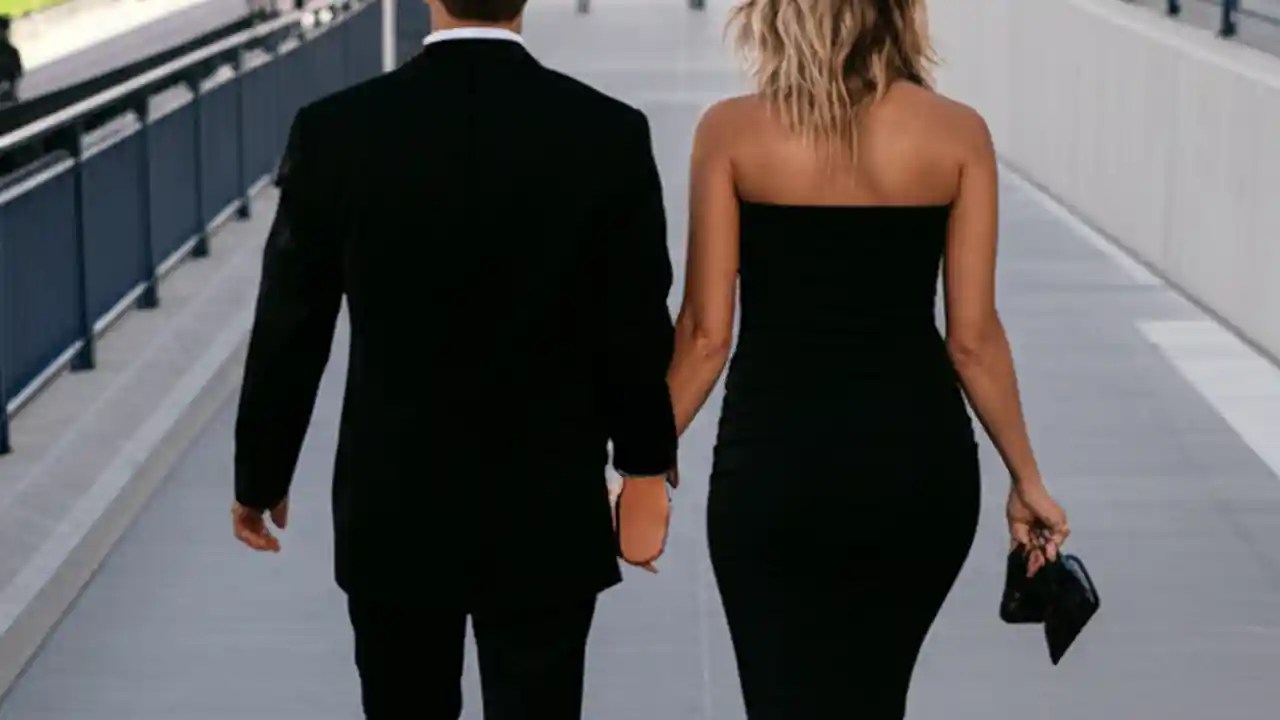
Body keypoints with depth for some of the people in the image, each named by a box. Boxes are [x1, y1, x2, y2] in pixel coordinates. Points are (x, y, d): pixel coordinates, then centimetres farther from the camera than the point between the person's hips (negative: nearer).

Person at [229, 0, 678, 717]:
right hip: (546, 518, -1)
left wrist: (261, 475, 11)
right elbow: (637, 329, -4)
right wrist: (645, 460, 13)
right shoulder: (611, 133, -11)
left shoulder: (336, 131, -11)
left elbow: (291, 331, -3)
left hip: (394, 511, 1)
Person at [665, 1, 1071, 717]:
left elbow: (706, 333, -6)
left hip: (776, 460, -2)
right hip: (918, 461, 2)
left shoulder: (731, 132, -7)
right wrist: (1026, 479, 8)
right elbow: (973, 339, -3)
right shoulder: (957, 134, -5)